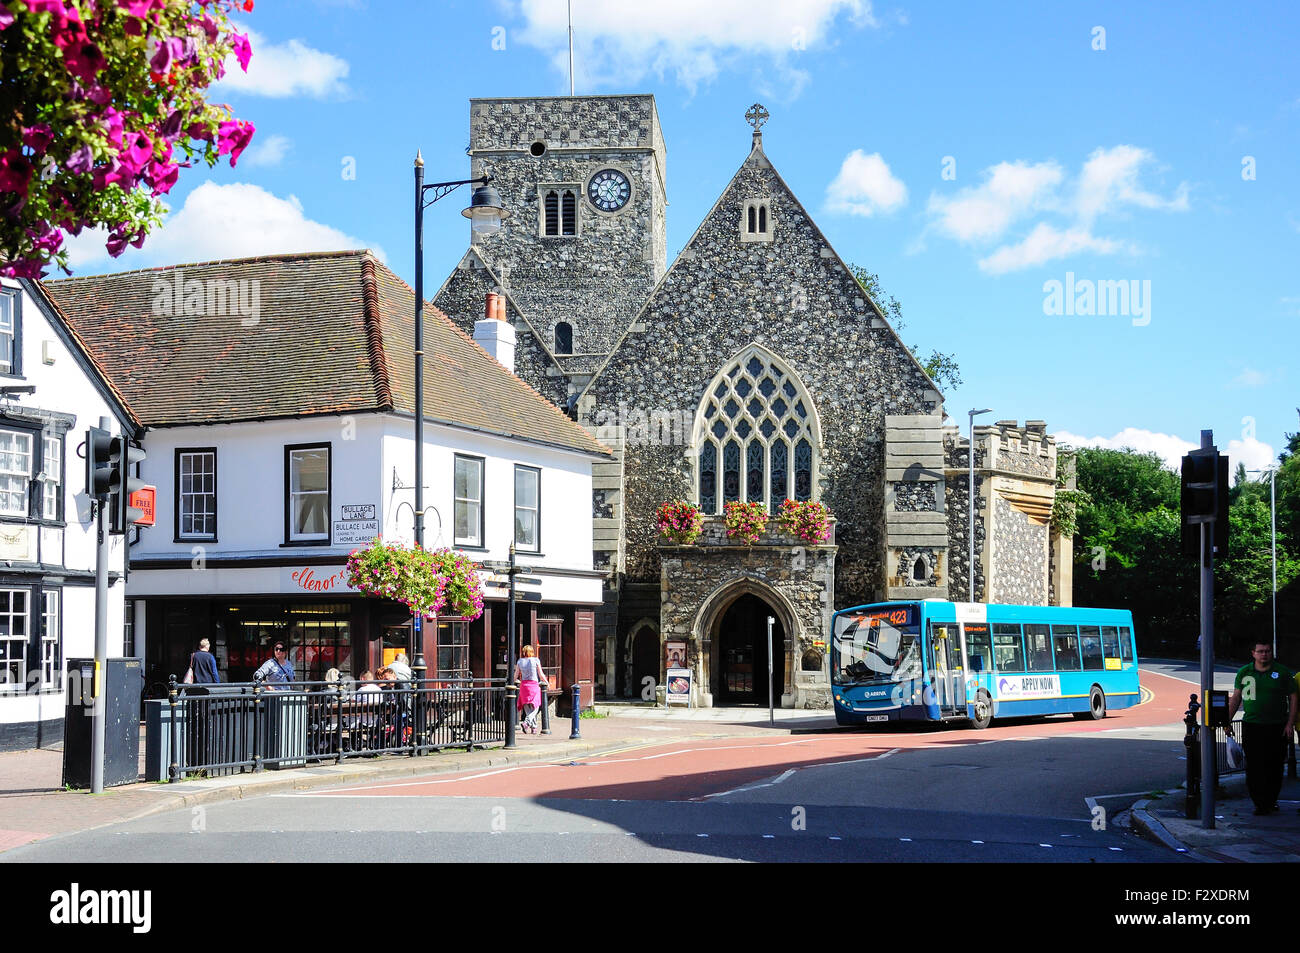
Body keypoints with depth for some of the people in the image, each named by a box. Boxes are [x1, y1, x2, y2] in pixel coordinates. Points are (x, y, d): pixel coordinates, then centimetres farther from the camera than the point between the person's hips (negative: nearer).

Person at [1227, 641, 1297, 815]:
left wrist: (1290, 723, -3)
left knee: (1274, 767, 3)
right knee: (1253, 767, -2)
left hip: (1276, 727, -1)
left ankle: (1271, 802, 15)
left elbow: (1293, 698, 4)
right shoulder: (1244, 672, 7)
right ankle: (1260, 803, 5)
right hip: (1251, 726, 1)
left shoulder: (1282, 672, 2)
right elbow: (1236, 698, 11)